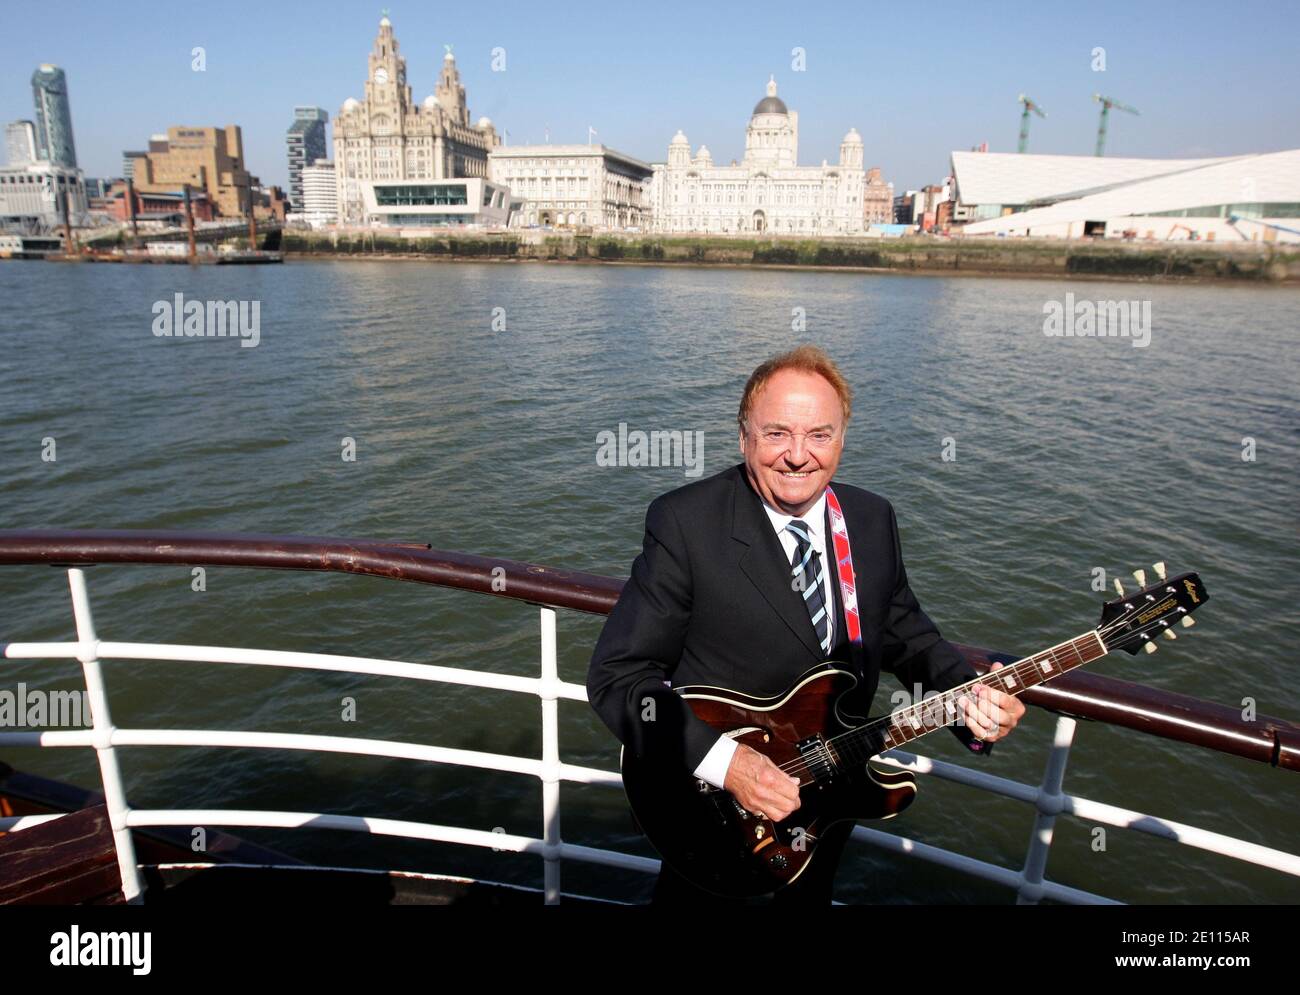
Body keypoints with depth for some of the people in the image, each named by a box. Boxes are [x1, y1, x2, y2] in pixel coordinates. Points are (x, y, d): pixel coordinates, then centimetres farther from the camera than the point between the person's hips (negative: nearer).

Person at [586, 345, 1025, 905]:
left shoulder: (873, 519, -5)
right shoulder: (684, 522, -23)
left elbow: (905, 634, 6)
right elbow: (617, 674, -22)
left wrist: (972, 698, -14)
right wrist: (724, 761, -33)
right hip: (711, 800, -4)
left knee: (810, 894, 28)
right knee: (689, 894, 20)